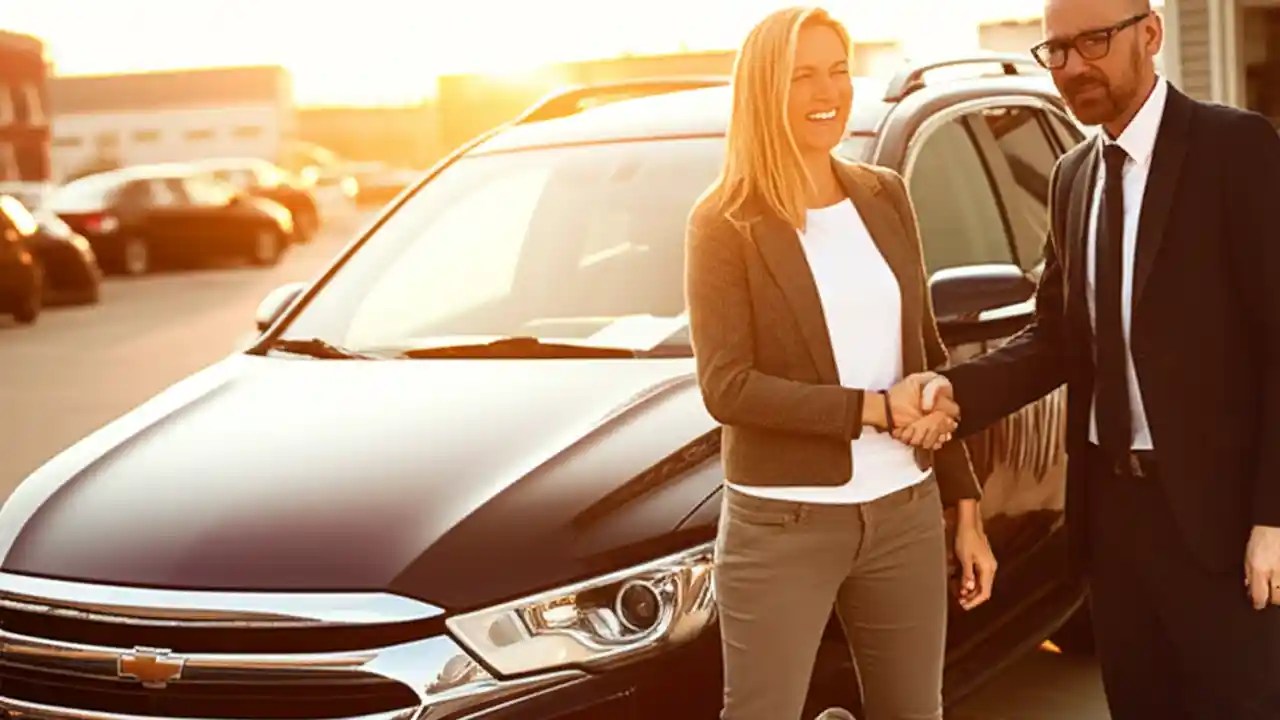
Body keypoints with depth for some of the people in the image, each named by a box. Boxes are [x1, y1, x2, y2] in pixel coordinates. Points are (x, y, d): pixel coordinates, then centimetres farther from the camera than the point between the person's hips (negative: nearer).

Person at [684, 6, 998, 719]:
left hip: (907, 513, 5)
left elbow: (930, 357, 12)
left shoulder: (886, 197, 8)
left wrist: (966, 506, 10)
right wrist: (873, 408, -17)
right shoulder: (726, 223, -7)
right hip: (782, 525, -5)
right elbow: (726, 387, -15)